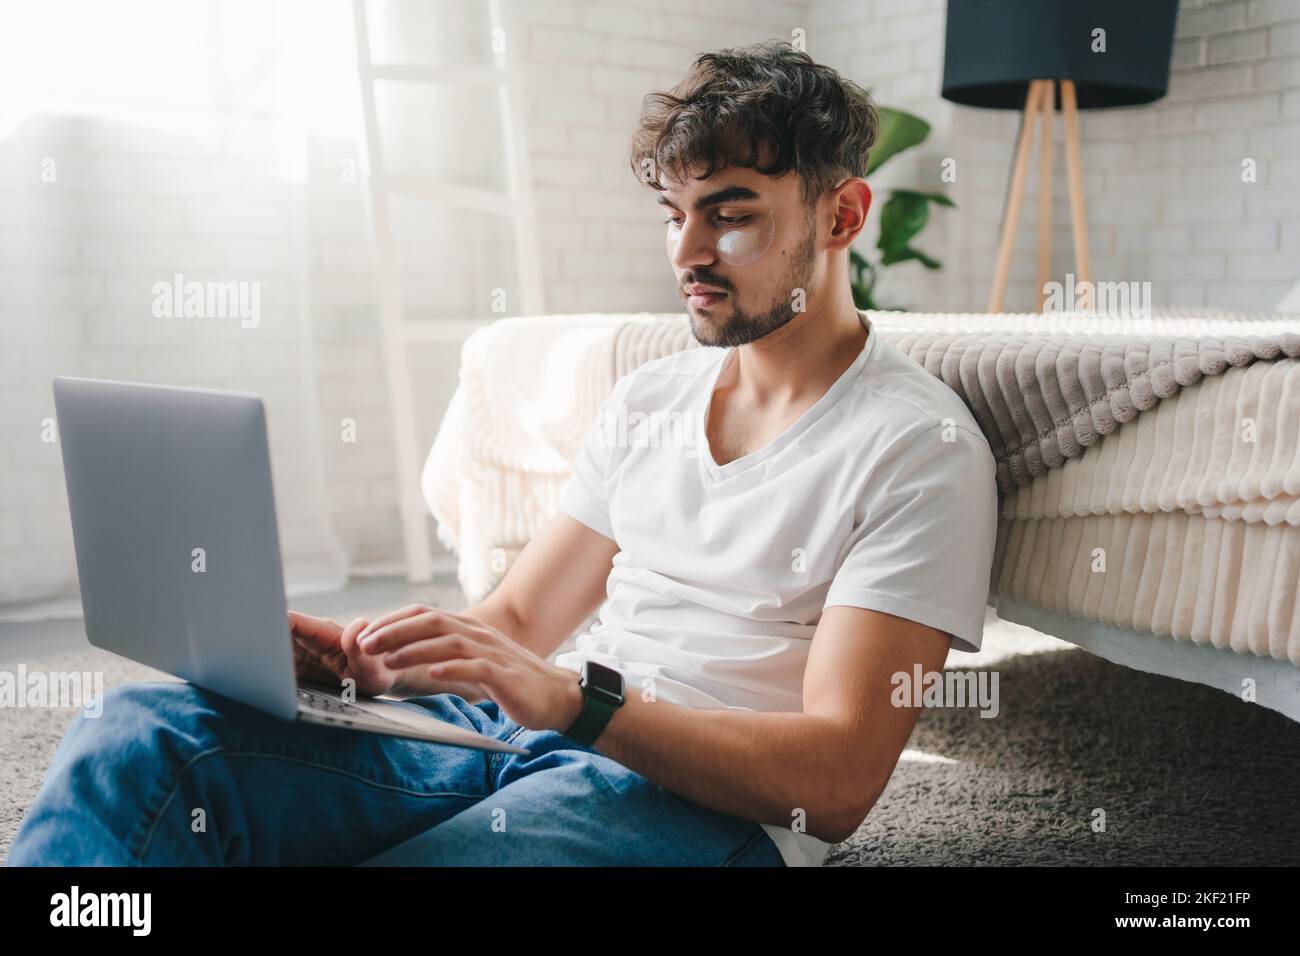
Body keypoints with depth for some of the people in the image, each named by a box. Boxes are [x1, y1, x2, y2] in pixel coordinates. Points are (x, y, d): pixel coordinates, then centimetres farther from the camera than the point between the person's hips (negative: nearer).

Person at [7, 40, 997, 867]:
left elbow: (837, 778, -13)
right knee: (146, 731, -19)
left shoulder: (920, 446, -5)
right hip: (522, 730, 7)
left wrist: (575, 698, -26)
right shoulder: (648, 397, 18)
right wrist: (354, 652, -4)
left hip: (700, 800, -6)